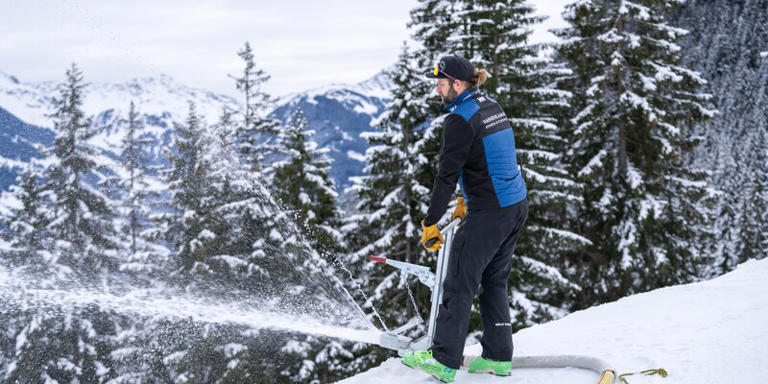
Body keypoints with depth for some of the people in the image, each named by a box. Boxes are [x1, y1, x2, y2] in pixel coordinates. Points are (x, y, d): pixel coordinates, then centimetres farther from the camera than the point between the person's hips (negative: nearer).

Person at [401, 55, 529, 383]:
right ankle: (499, 357, 20)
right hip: (517, 206, 9)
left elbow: (447, 174, -16)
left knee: (460, 282, -2)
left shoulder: (459, 120, -15)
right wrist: (467, 198, 28)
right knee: (494, 281, 16)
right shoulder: (492, 107, 12)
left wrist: (430, 223, -11)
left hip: (489, 214, -9)